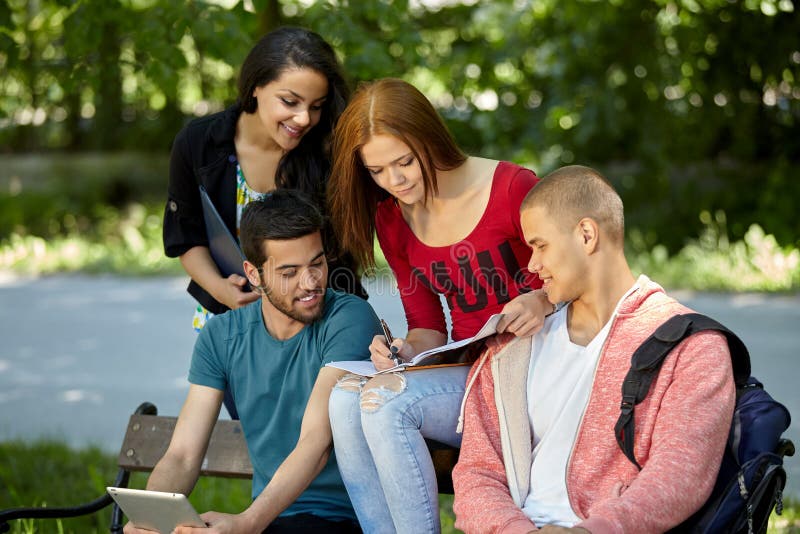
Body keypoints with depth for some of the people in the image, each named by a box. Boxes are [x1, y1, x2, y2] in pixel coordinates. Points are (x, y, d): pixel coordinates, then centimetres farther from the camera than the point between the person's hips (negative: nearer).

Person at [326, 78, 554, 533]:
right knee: (346, 396, -23)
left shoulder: (513, 189, -10)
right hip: (463, 374, 6)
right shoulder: (391, 219, 9)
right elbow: (427, 325, 13)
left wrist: (543, 301, -25)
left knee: (386, 398, -28)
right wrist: (406, 351, -10)